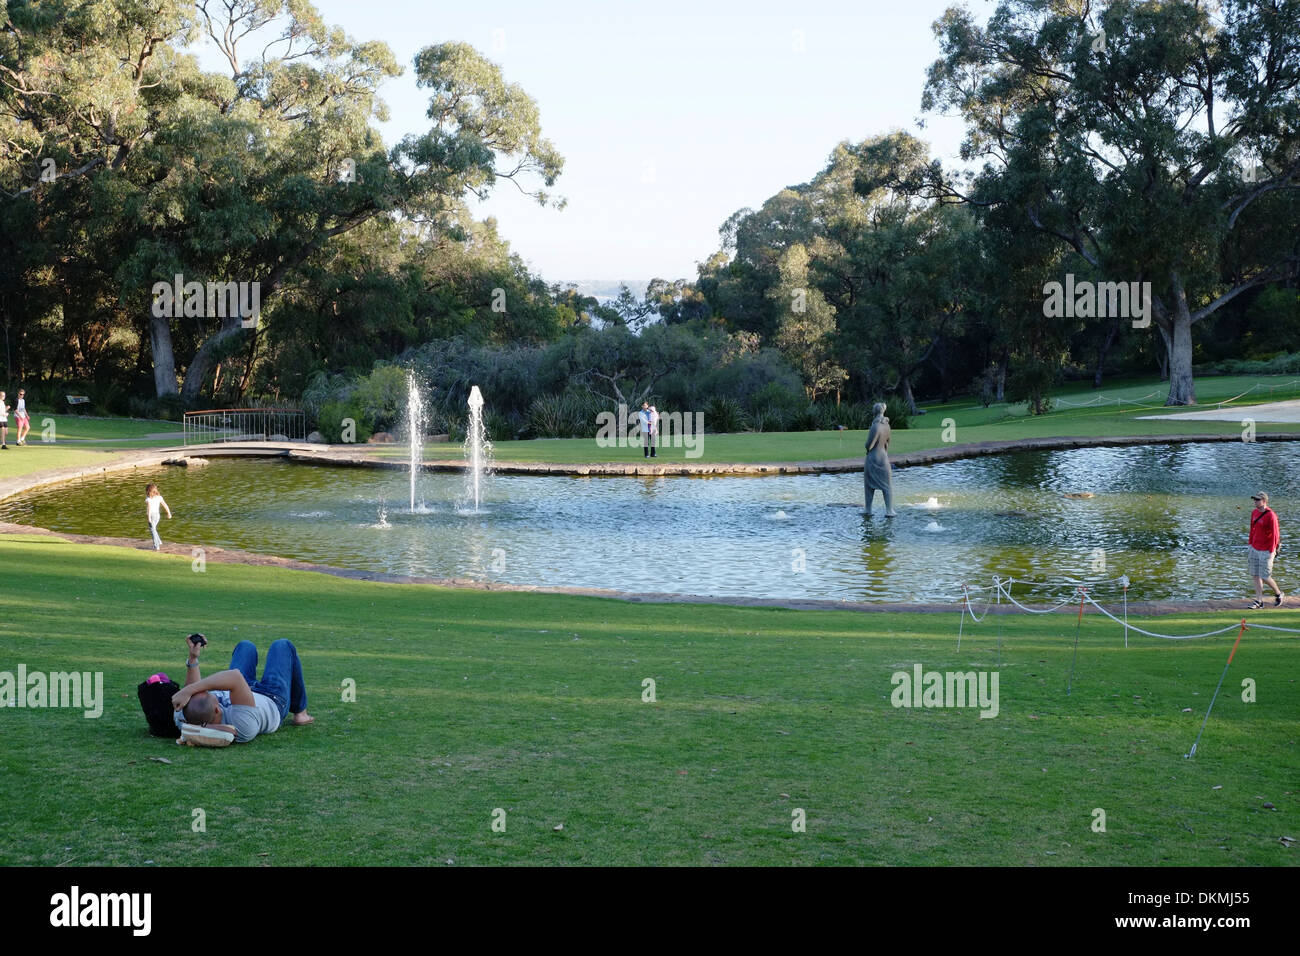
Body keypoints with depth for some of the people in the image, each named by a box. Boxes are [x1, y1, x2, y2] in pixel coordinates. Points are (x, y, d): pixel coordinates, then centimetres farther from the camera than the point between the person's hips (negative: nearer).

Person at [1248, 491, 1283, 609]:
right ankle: (1259, 601, 11)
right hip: (1254, 549, 7)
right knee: (1255, 576, 6)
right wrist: (1250, 543, 16)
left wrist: (1271, 551, -18)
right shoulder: (1254, 513, 7)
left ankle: (1278, 594, 20)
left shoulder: (1270, 515, -17)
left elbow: (1275, 534, -17)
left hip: (1266, 551, -7)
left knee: (1265, 577, -4)